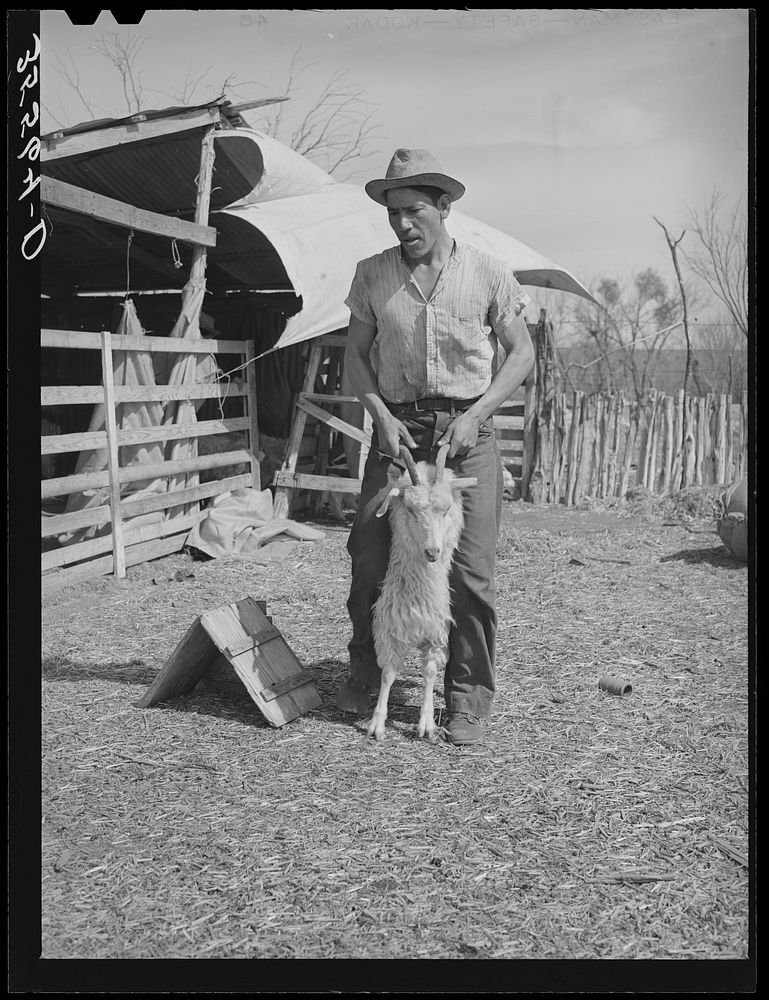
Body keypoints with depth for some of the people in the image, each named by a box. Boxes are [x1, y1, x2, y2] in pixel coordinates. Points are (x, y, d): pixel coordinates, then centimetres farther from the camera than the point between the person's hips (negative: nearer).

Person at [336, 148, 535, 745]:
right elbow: (356, 354, 10)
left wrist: (475, 415, -10)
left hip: (466, 429, -2)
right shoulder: (372, 275, 5)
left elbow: (521, 353, 3)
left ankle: (469, 698, 10)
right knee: (369, 555, -1)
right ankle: (363, 674, 22)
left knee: (471, 571, -5)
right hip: (397, 427, 2)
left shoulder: (488, 272, 0)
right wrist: (382, 416, -6)